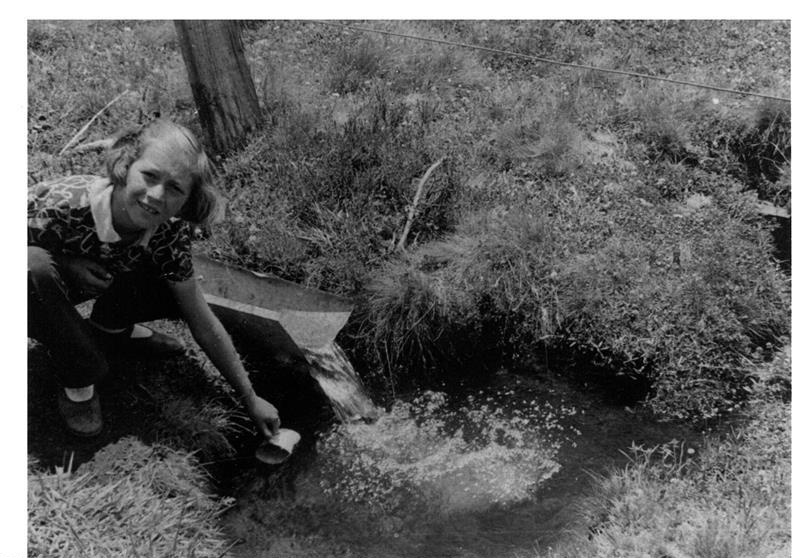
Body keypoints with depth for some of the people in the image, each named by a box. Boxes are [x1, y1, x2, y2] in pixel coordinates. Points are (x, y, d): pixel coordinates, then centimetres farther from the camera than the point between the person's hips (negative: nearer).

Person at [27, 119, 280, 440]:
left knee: (182, 294, -16)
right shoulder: (62, 206, -39)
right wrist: (66, 264, -35)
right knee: (38, 268, -39)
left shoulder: (169, 233, -24)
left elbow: (204, 325, -15)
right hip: (31, 291, -3)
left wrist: (250, 400, -10)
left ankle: (109, 328, 12)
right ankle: (78, 381, -15)